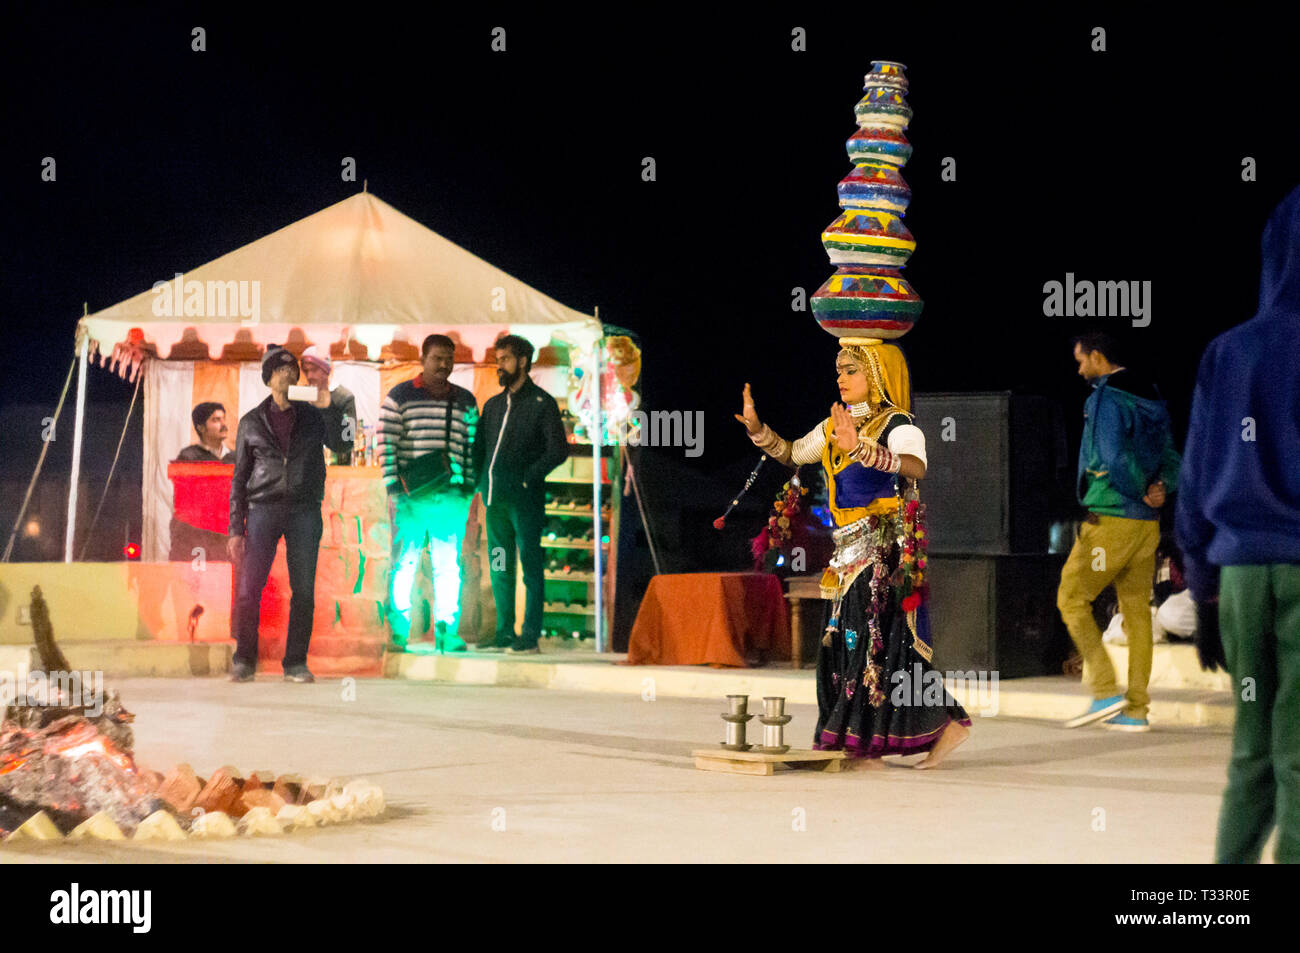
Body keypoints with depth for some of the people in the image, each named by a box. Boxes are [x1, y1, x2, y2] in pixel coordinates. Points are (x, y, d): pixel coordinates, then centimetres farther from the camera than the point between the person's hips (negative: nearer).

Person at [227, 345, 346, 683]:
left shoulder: (313, 416, 11)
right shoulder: (252, 422, 11)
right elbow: (240, 478, 11)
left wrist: (327, 409, -14)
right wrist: (235, 528, 4)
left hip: (305, 511, 1)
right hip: (263, 507, 0)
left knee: (304, 590, -1)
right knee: (249, 589, -7)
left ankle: (296, 662, 8)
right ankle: (244, 660, 5)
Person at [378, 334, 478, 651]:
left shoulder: (465, 401, 13)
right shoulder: (400, 396, 2)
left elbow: (471, 447, 13)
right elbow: (387, 444, -2)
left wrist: (467, 490, 5)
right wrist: (394, 489, -9)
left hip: (451, 496, 3)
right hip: (410, 494, -3)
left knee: (449, 566, 2)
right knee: (405, 562, 2)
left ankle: (445, 630, 5)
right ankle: (399, 626, 13)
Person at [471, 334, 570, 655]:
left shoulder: (542, 403, -1)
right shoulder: (493, 405, 19)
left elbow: (558, 450, -7)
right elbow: (479, 448, 23)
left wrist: (529, 476, -13)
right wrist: (480, 480, 7)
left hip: (525, 498, -7)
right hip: (495, 497, 7)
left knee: (530, 565, -4)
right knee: (499, 567, 8)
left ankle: (530, 637, -3)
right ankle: (504, 633, 13)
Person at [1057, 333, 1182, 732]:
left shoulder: (1106, 399, -13)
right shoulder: (1151, 400, 15)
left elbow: (1115, 459, -23)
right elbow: (1171, 459, 15)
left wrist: (1142, 492, -8)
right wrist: (1160, 488, -3)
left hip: (1110, 519, -8)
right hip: (1147, 523, 8)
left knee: (1072, 600, 2)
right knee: (1137, 610, 8)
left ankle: (1106, 691, -6)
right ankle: (1136, 709, 9)